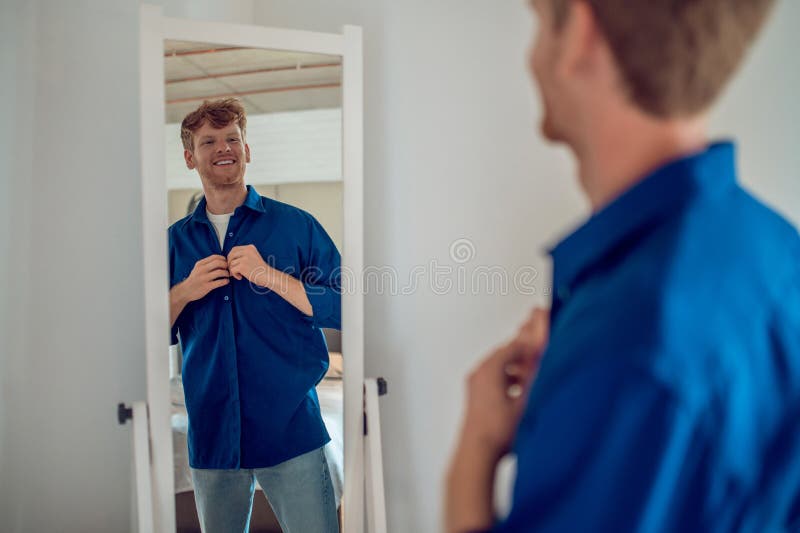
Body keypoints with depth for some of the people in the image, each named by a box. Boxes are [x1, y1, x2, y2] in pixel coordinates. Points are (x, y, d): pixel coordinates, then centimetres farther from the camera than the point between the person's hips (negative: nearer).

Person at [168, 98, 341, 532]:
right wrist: (184, 292, -8)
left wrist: (270, 276, -16)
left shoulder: (295, 224, 0)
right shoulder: (176, 240, 10)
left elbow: (345, 309, -7)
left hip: (291, 429, -3)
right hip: (211, 435, 3)